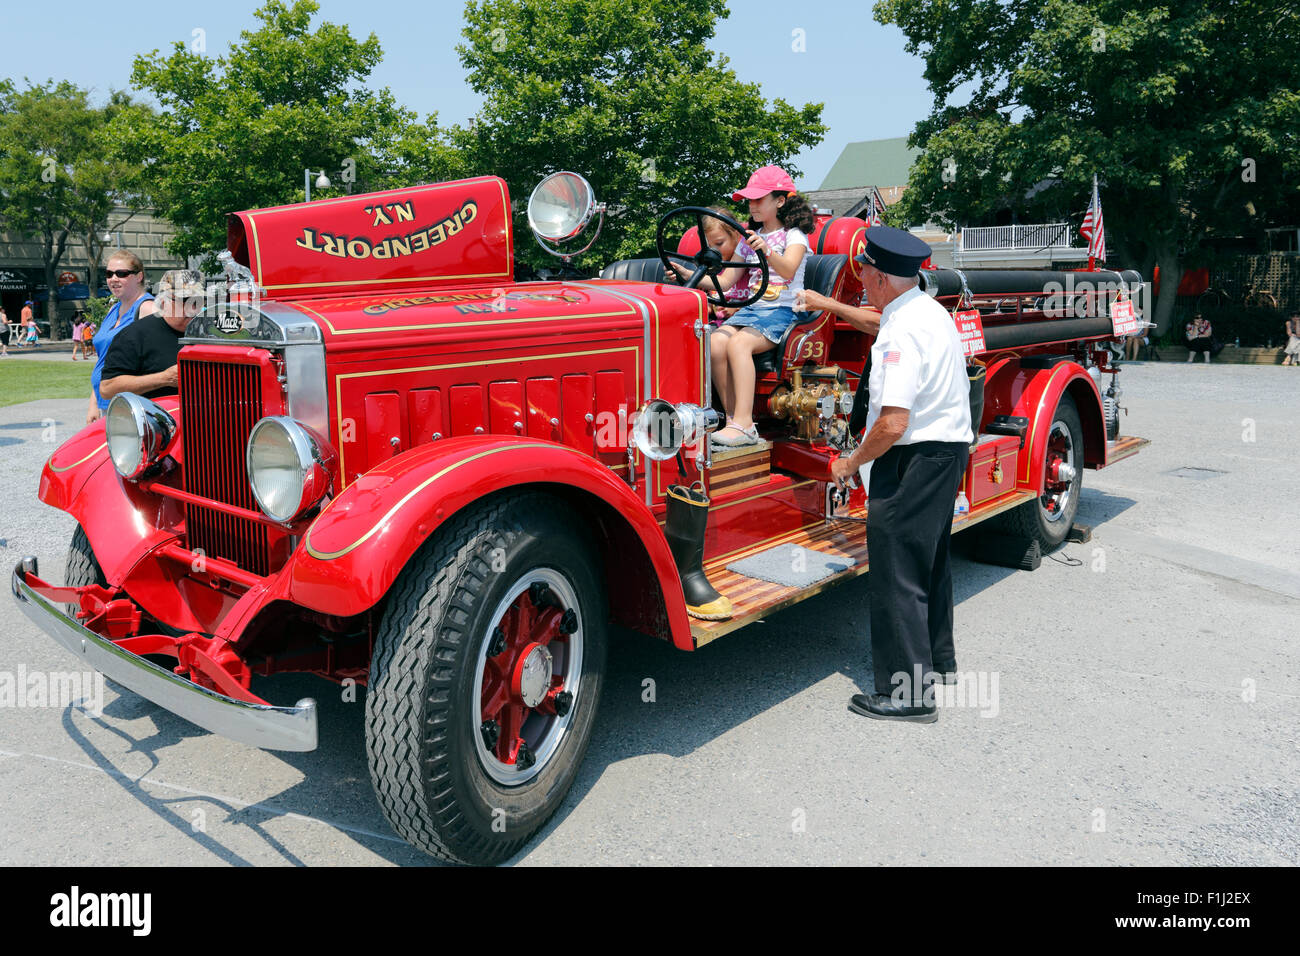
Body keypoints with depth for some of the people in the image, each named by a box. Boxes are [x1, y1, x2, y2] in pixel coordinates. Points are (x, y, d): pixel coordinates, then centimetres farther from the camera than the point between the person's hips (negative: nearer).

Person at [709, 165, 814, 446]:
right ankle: (733, 417, -20)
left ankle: (744, 424, -35)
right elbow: (725, 281, 17)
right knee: (714, 343, -24)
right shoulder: (751, 238, 20)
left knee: (738, 344, -32)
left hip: (783, 310, -6)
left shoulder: (794, 235, 1)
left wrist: (766, 251, -41)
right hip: (751, 308, 6)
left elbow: (788, 269, -21)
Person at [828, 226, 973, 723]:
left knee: (896, 571, -3)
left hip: (916, 458, -11)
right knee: (929, 560, 23)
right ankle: (937, 662, 40)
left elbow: (893, 423, -27)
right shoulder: (930, 310, 10)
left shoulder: (904, 331, -22)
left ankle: (908, 693, 5)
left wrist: (851, 463, -13)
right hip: (948, 447, 11)